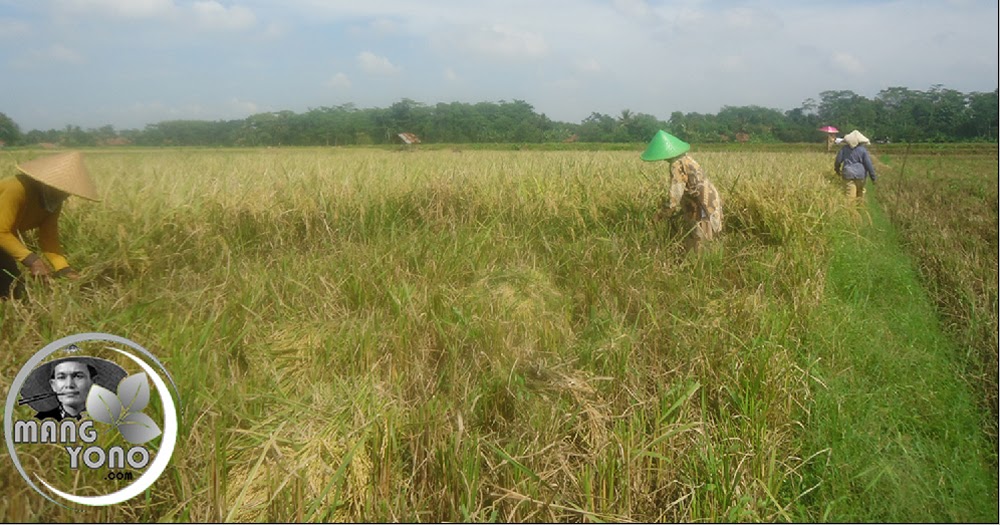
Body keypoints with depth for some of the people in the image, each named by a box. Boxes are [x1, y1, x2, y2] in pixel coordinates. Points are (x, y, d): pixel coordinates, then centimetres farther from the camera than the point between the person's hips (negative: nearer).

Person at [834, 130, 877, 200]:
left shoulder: (844, 148, 0)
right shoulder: (863, 150, -5)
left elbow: (838, 160, 6)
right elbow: (869, 164, -4)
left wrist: (837, 169, 27)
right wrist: (873, 177, 3)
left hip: (848, 175, 0)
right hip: (860, 175, 0)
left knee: (850, 195, -2)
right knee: (860, 194, 18)